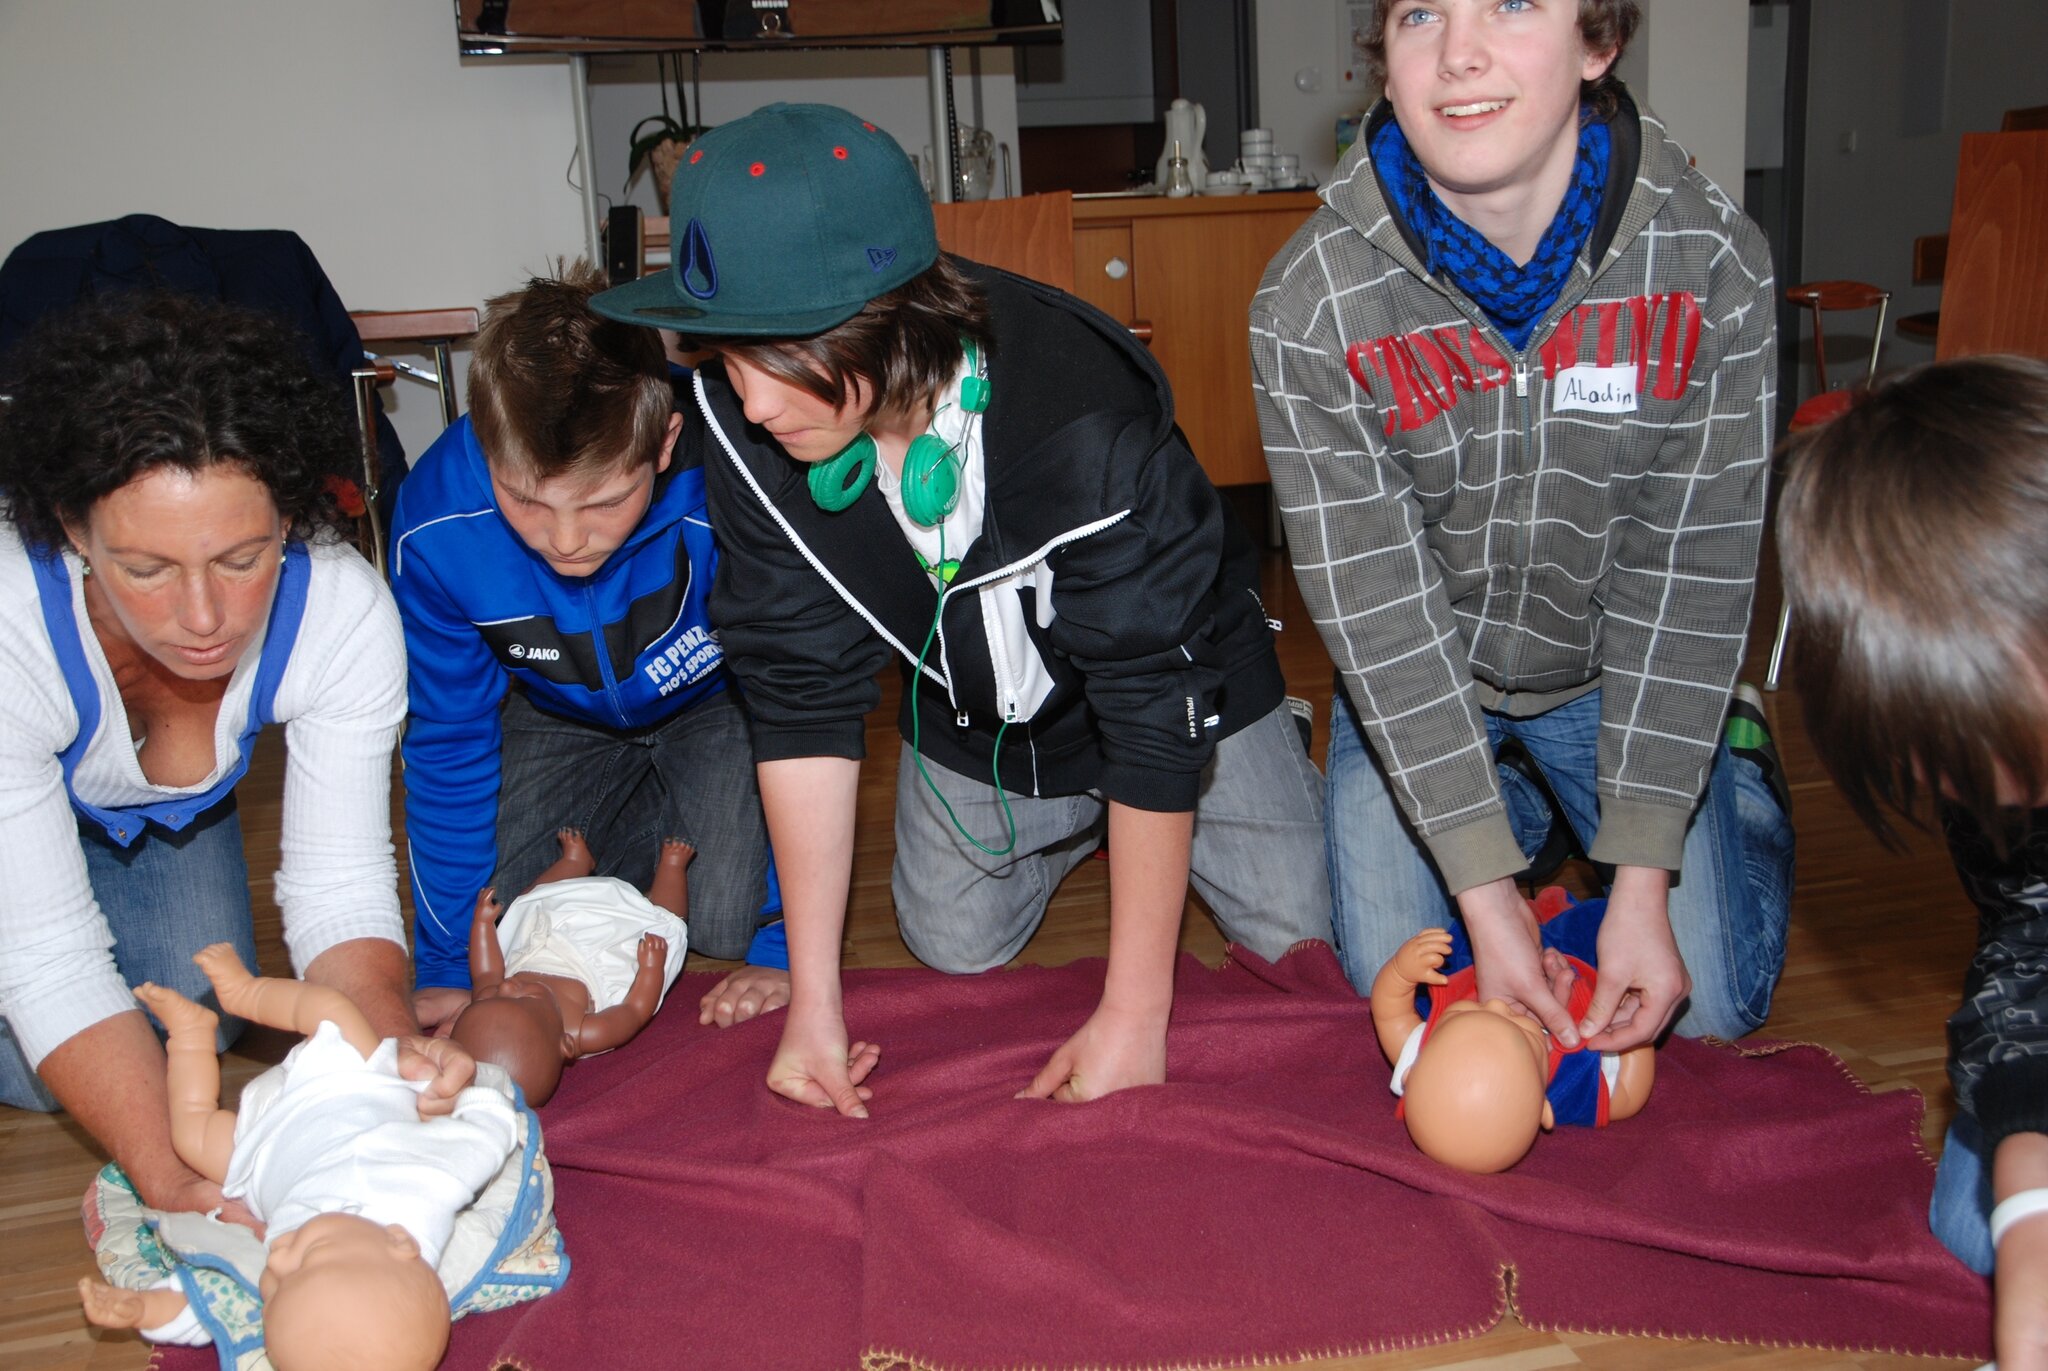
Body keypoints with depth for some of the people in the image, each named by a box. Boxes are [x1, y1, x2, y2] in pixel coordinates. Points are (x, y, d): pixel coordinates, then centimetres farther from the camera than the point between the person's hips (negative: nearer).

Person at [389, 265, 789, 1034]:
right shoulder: (435, 524, -31)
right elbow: (448, 747, -15)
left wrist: (785, 947, -24)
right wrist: (448, 964, -11)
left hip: (716, 701, -2)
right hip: (563, 719, 3)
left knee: (728, 922, -17)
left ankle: (693, 814, 15)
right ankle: (656, 811, 19)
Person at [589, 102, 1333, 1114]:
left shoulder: (1084, 419, -42)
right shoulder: (743, 421, -28)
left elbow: (1155, 711, -33)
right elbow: (800, 696, -21)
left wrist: (1133, 1013, -29)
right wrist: (813, 1001, -21)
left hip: (1178, 677, -3)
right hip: (975, 711, 4)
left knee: (1300, 944, 2)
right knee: (952, 951, 12)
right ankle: (1075, 818, 39)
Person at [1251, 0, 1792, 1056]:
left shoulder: (1713, 265, -23)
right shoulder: (1310, 303, -25)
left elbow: (1690, 575, -19)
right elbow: (1374, 605, -24)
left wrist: (1642, 880, -23)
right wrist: (1485, 889, -27)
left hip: (1615, 673, 0)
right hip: (1414, 678, 0)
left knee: (1710, 998, 1)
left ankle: (1729, 779, 33)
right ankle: (1515, 811, 29)